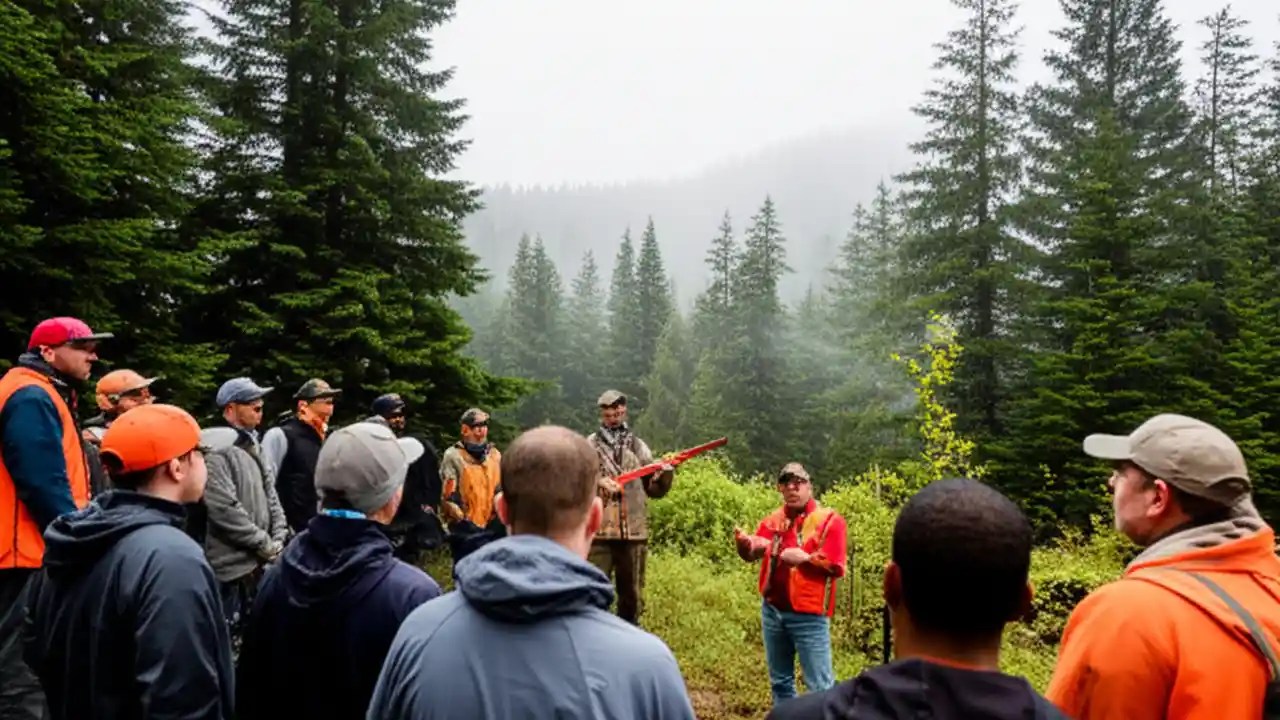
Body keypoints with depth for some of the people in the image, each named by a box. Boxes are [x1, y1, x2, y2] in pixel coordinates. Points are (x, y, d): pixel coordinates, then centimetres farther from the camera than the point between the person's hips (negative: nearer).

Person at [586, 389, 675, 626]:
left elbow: (654, 489, 10)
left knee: (632, 595, 13)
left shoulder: (638, 446, 11)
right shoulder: (590, 445, 3)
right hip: (599, 531, -3)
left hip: (634, 531, 3)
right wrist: (598, 482, -23)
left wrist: (666, 473, -9)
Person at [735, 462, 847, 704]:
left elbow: (837, 567, -12)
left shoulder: (829, 519, -7)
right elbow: (752, 554, 1)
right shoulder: (773, 520, 9)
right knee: (779, 681, 18)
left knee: (819, 684, 1)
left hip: (808, 615, -5)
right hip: (772, 610, 5)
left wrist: (805, 558, -19)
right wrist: (745, 543, -20)